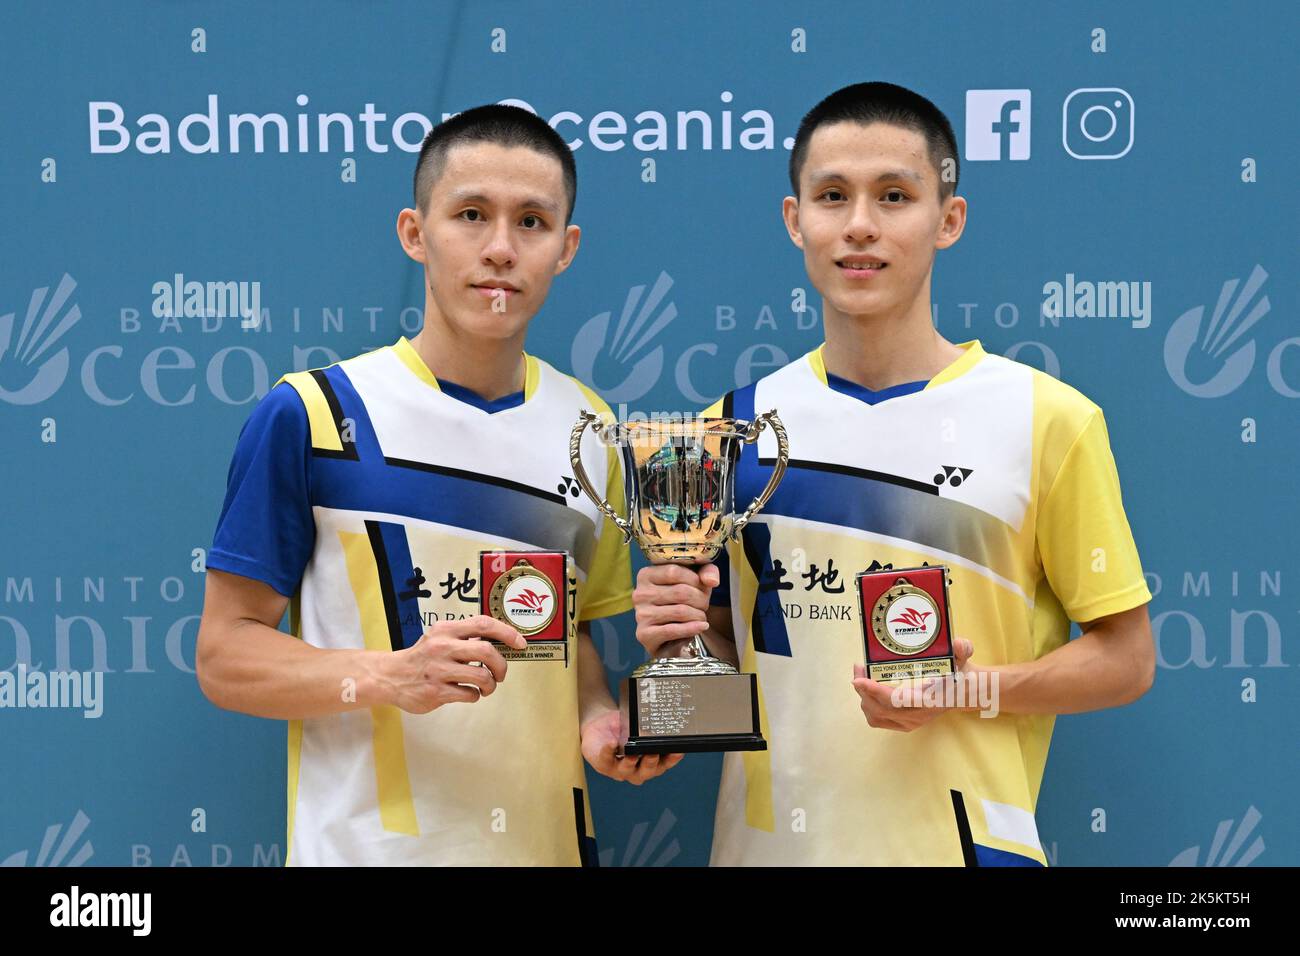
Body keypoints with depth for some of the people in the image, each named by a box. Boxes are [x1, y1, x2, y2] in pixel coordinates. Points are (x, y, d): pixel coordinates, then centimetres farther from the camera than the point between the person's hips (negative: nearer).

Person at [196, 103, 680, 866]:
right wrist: (390, 676, -23)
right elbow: (225, 654, -8)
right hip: (367, 840, -4)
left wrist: (598, 718, -3)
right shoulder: (311, 415, -9)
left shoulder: (589, 429, 5)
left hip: (548, 838, 4)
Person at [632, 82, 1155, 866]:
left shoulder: (1048, 420, -8)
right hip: (762, 837, 3)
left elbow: (1126, 660, -2)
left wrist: (972, 688, -16)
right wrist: (681, 636, -8)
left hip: (958, 840, -3)